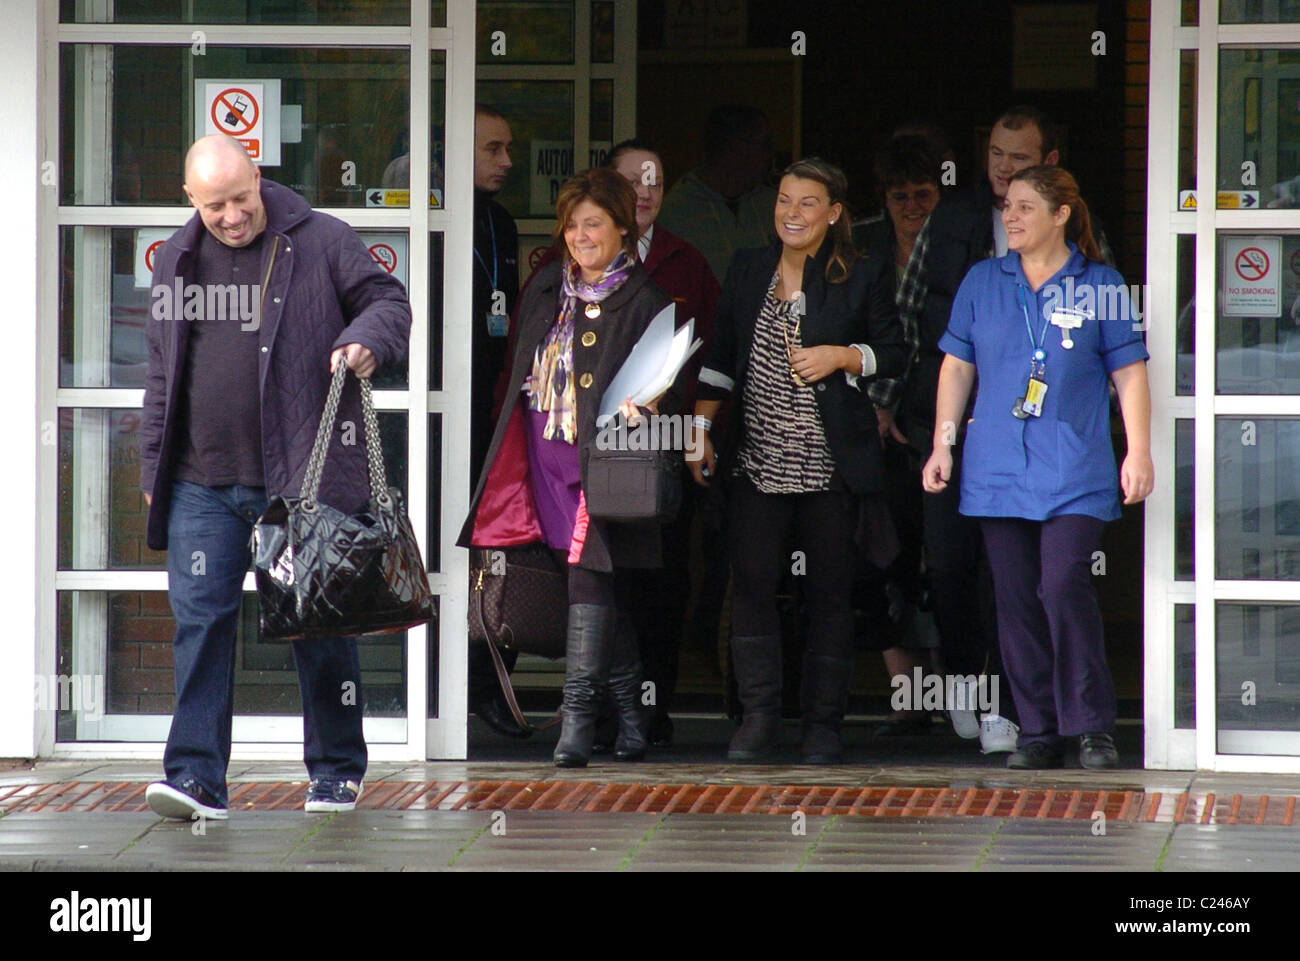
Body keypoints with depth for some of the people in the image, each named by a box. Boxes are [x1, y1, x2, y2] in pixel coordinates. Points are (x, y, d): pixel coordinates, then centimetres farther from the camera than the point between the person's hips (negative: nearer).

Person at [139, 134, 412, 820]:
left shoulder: (321, 242, 0)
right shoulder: (177, 261, 12)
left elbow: (388, 302, 5)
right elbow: (163, 373, 18)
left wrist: (366, 341, -18)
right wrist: (153, 471, 16)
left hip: (305, 474, -3)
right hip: (203, 484, 3)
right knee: (200, 616, -6)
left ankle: (336, 770, 17)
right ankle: (195, 776, -7)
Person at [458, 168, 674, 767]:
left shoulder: (643, 301, -3)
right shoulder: (546, 290, 16)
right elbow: (523, 372, 22)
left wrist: (639, 407, -26)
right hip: (547, 458, 6)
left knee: (588, 576, -12)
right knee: (593, 581, 10)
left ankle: (577, 712, -13)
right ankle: (628, 710, 19)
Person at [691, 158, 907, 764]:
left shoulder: (855, 279, 0)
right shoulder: (747, 271, 10)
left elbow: (894, 354, 5)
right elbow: (721, 357, 15)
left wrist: (840, 356, -11)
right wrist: (700, 429, 10)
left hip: (830, 463, -2)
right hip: (759, 460, 2)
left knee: (829, 590, 2)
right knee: (751, 583, -5)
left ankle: (824, 724, 9)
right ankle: (760, 720, 1)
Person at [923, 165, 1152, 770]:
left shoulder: (1099, 285, 3)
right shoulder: (982, 283, 11)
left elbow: (1130, 374, 5)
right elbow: (957, 368, 16)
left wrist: (1139, 453, -1)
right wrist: (943, 445, 10)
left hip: (1075, 473, -3)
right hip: (998, 469, 3)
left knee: (1065, 588, -15)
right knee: (1016, 600, 1)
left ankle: (1092, 730, -6)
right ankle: (1038, 734, 7)